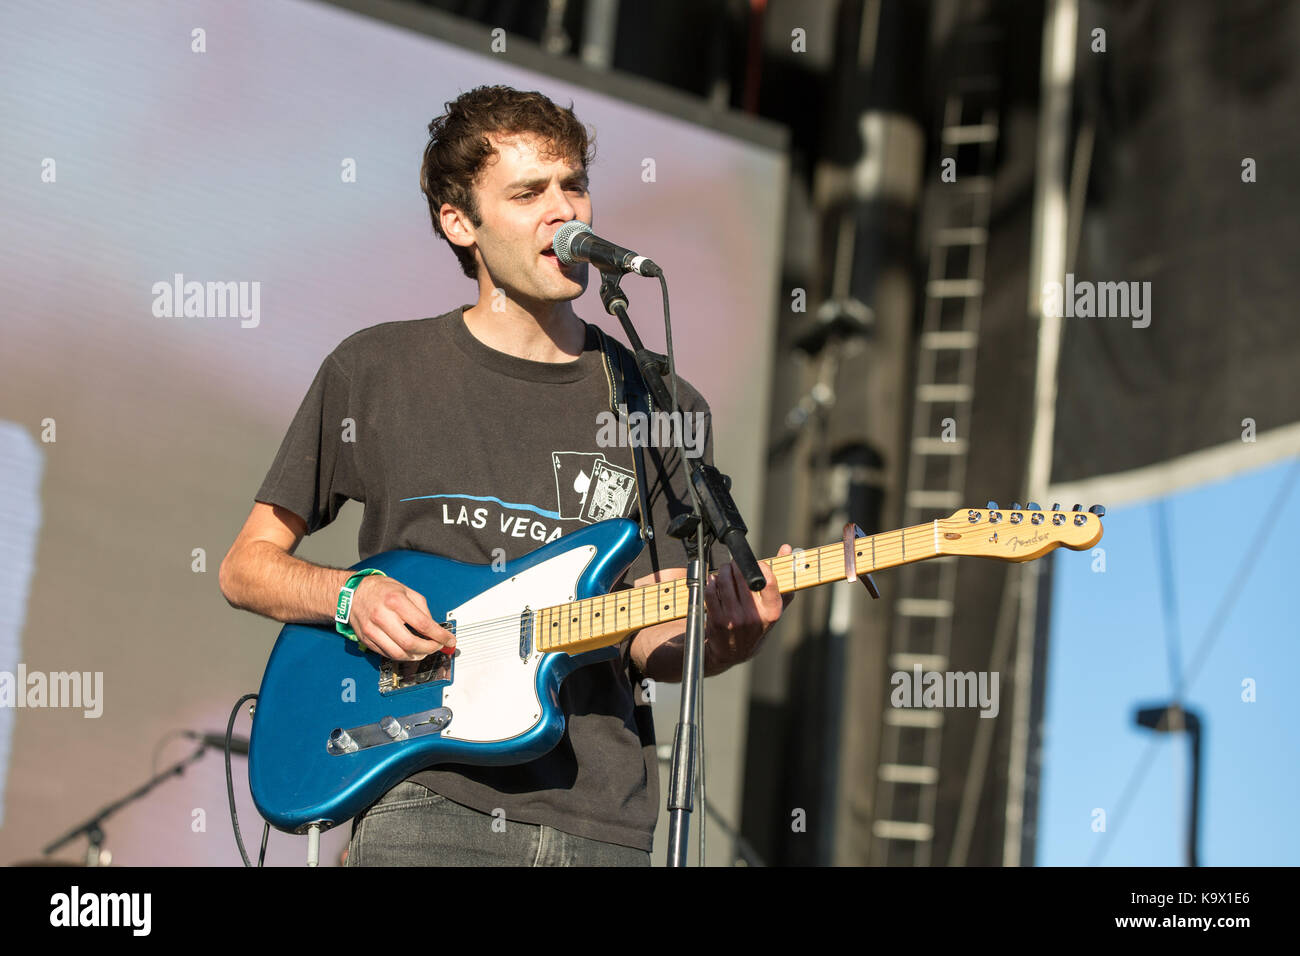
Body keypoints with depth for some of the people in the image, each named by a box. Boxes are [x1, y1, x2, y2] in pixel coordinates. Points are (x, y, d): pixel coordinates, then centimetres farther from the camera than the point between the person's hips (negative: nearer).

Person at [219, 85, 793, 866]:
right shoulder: (375, 372, 4)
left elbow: (649, 646, 7)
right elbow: (246, 567, 10)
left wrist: (728, 638, -13)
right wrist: (353, 595, -9)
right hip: (424, 805, -2)